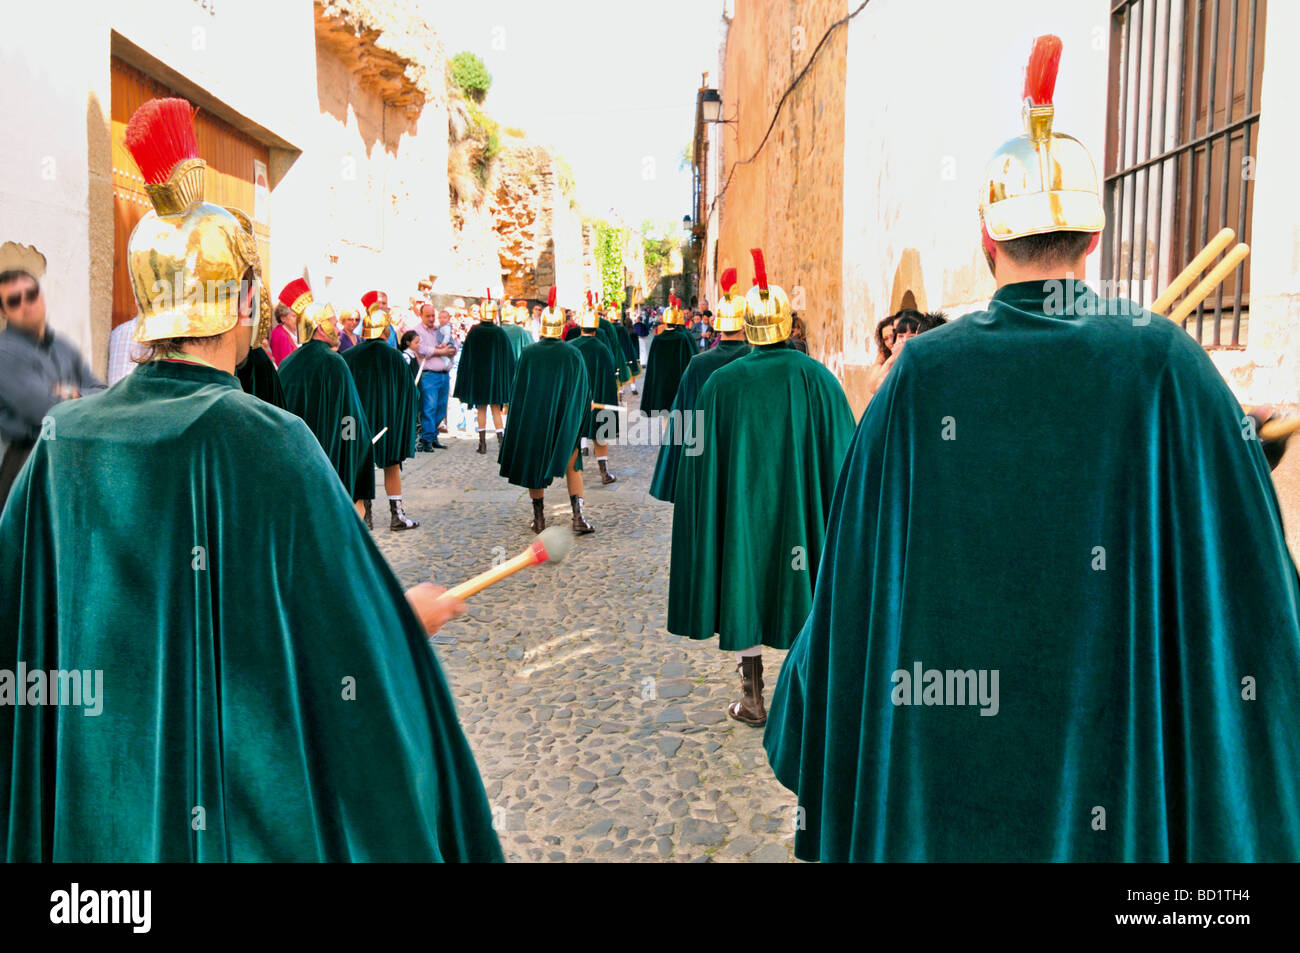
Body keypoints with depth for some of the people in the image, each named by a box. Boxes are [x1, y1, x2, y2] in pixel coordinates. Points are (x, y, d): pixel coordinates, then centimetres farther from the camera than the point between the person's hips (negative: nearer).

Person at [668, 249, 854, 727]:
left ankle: (752, 699, 20)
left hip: (743, 509, 0)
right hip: (801, 514, 1)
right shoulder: (817, 378, -8)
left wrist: (708, 526, 8)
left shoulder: (722, 383, -9)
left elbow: (703, 459, -4)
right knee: (802, 590, 14)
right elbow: (841, 455, -3)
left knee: (745, 588, 12)